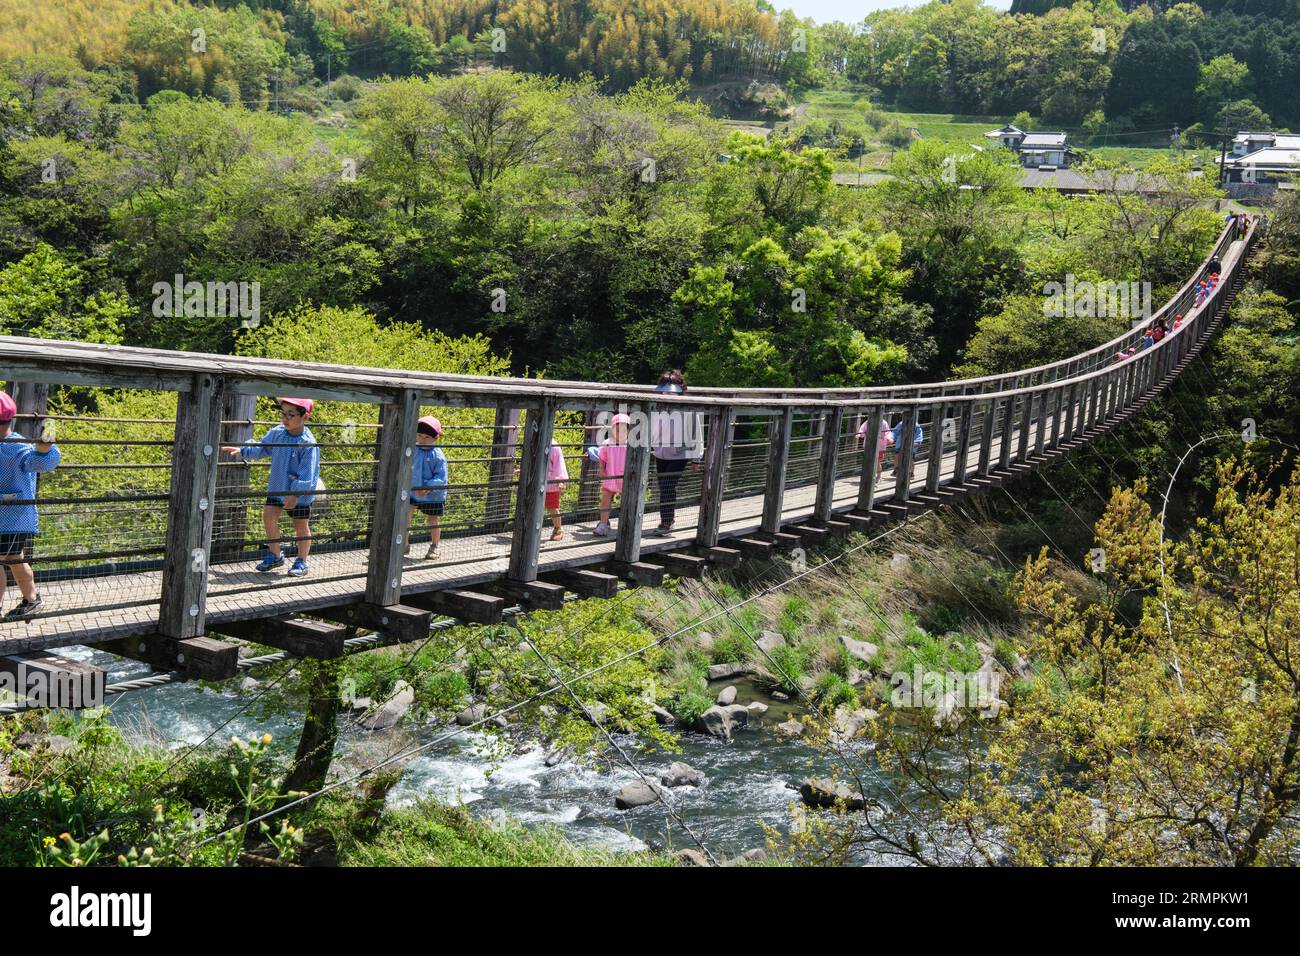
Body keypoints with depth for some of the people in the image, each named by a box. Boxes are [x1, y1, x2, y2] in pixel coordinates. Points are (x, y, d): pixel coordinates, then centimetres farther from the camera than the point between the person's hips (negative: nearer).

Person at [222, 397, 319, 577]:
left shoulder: (308, 444, -24)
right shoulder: (277, 433, -6)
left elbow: (307, 474, -23)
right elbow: (262, 447, 12)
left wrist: (295, 494, -24)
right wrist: (242, 450, -1)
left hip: (300, 493, -6)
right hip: (277, 487, 6)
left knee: (301, 525, 8)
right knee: (269, 515, 4)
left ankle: (302, 562, 22)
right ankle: (274, 555, 21)